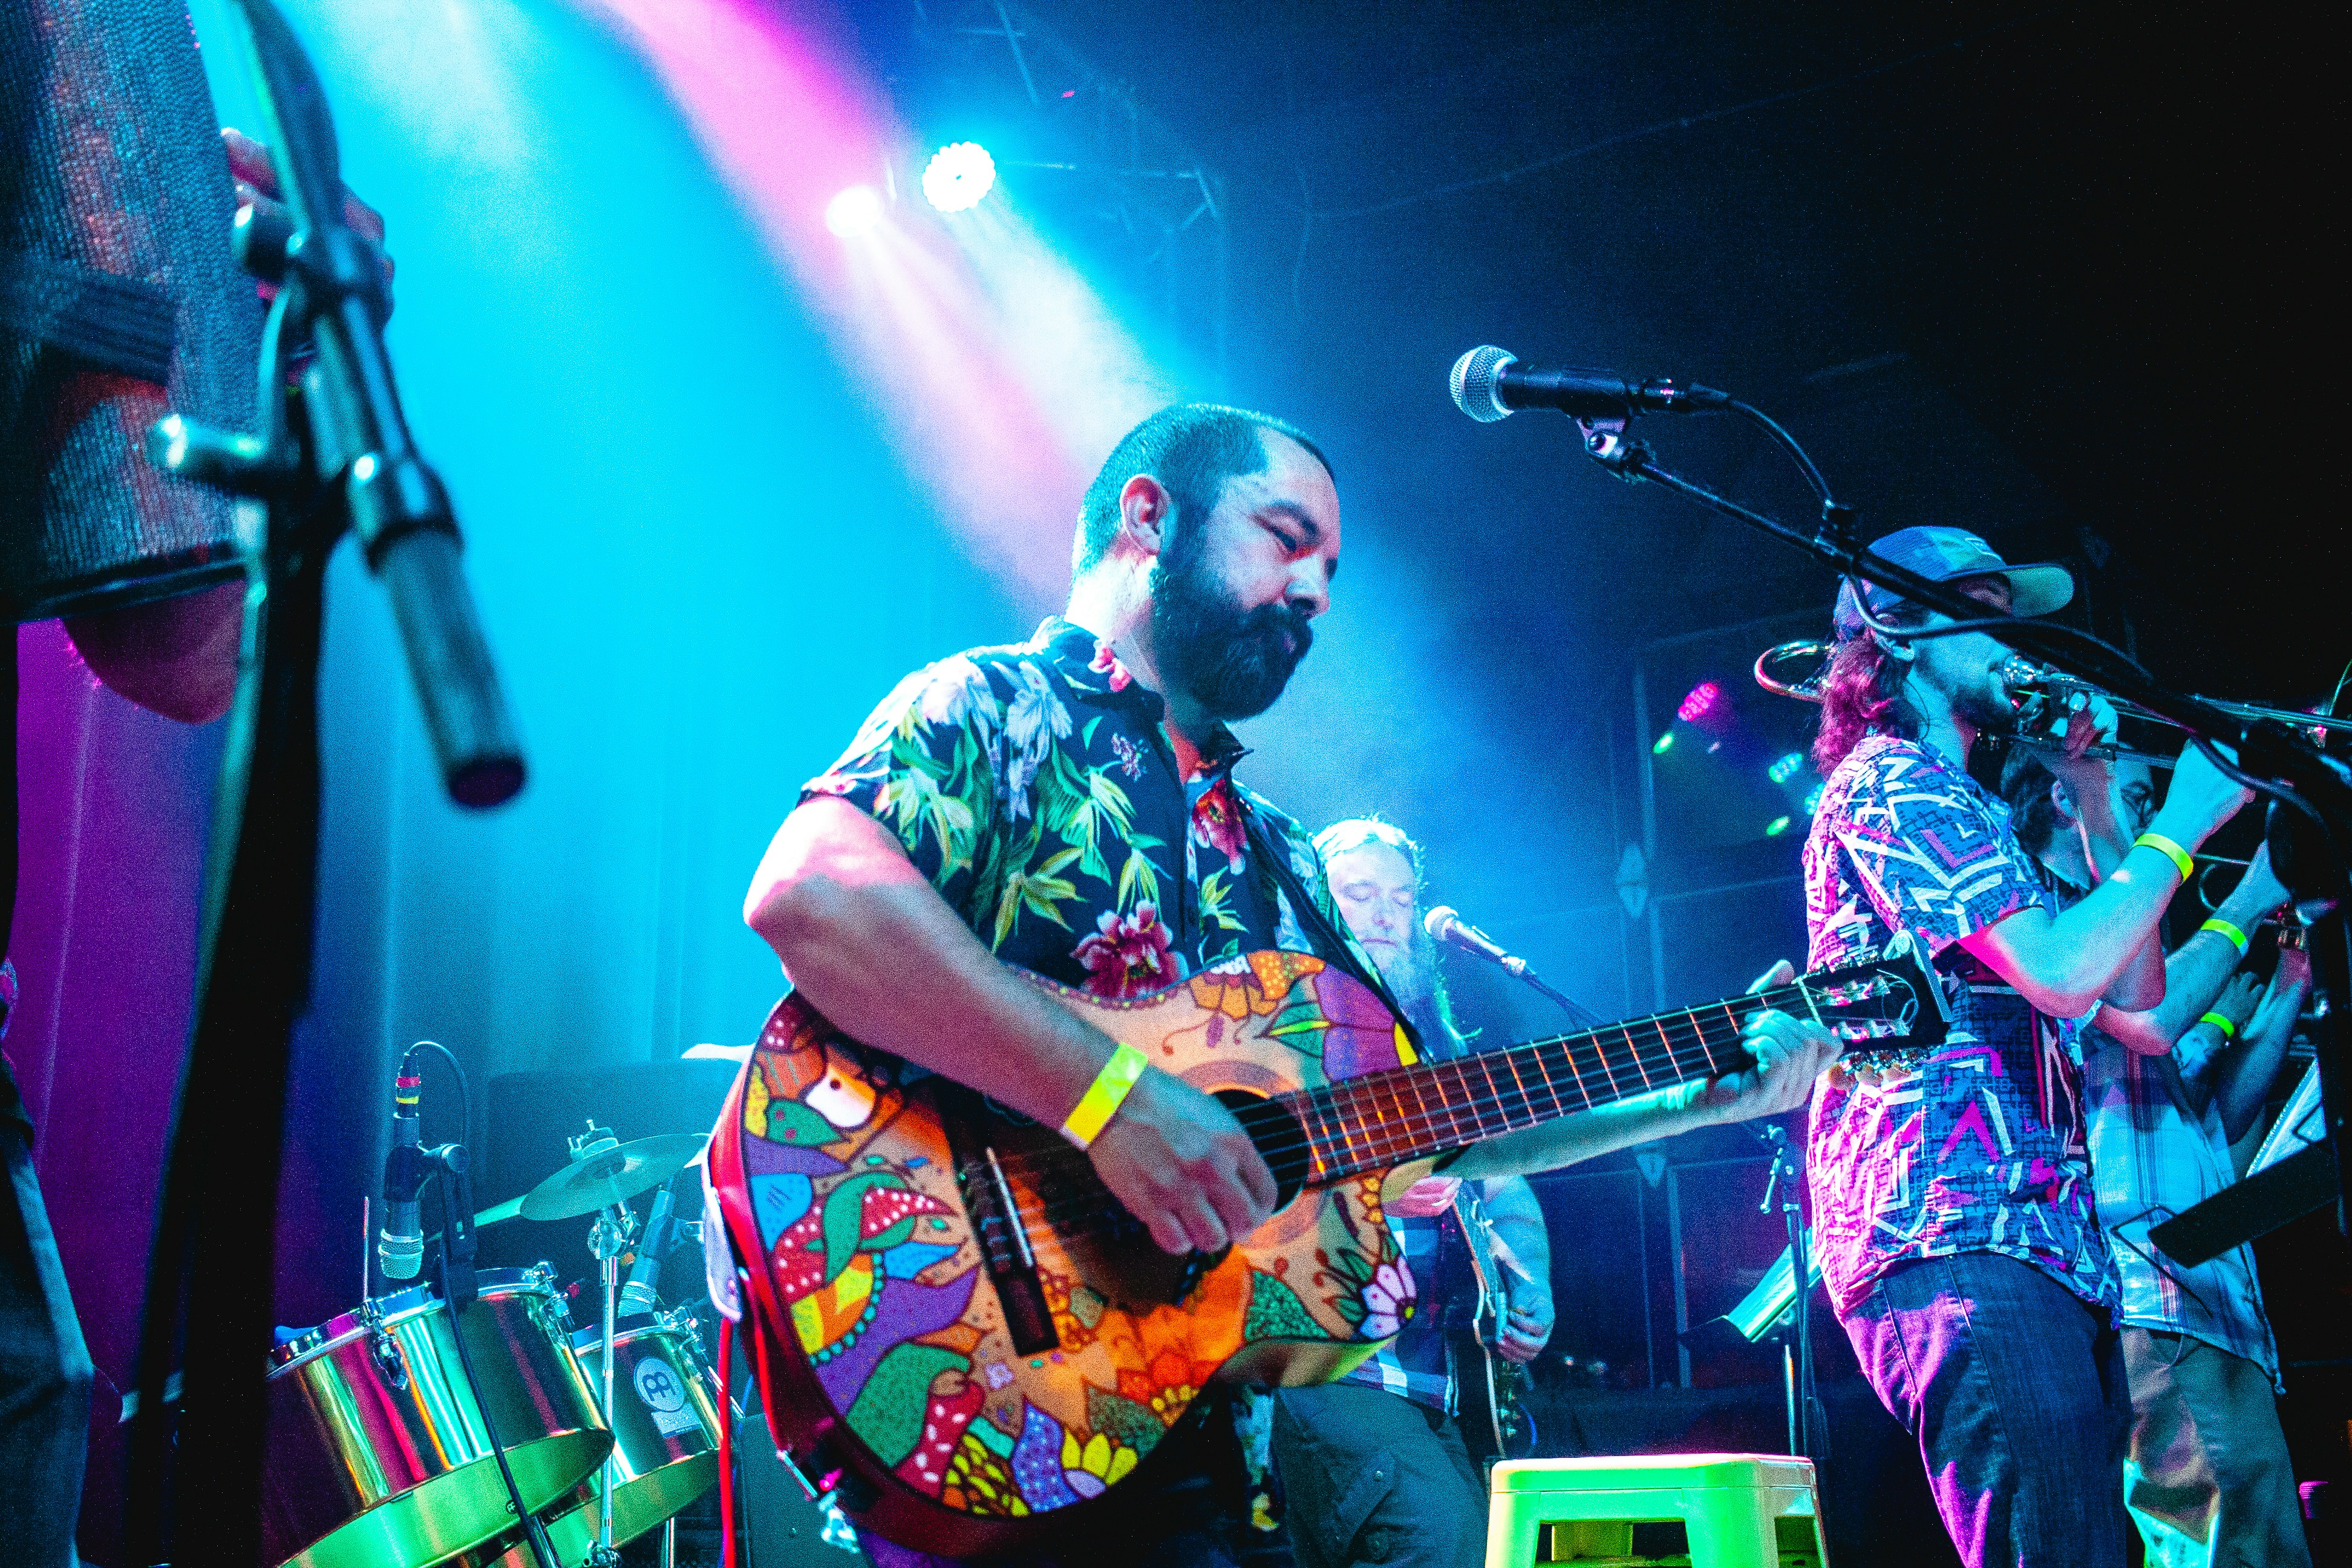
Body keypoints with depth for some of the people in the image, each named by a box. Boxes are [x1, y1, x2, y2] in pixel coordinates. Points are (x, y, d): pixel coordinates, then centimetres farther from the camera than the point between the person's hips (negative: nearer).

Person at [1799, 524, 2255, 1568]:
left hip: (2044, 1244, 11)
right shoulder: (1893, 784, -2)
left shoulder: (1960, 812, 30)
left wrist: (2098, 802, 19)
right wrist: (2182, 826, -2)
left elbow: (2137, 994, 24)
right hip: (1957, 1236, -11)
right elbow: (2062, 969, -15)